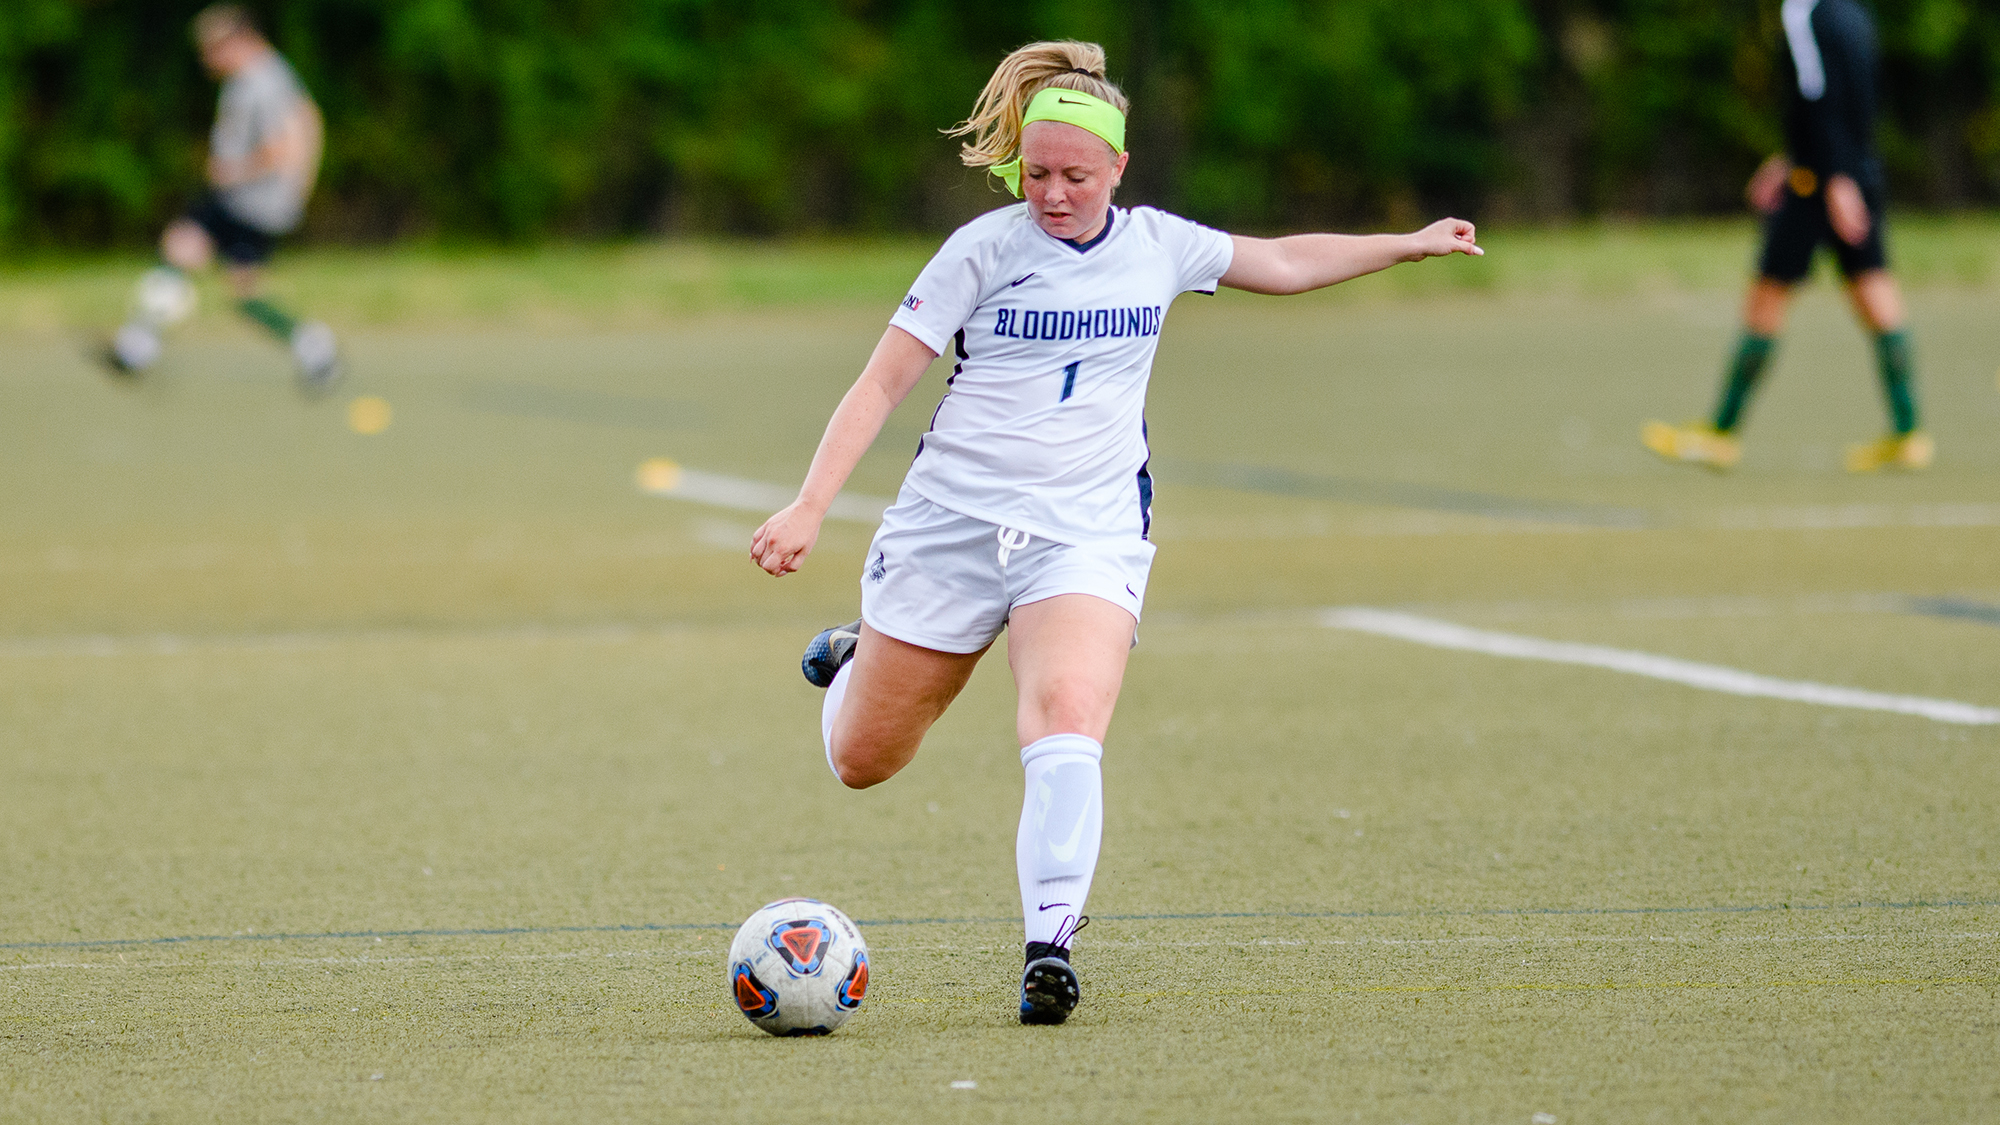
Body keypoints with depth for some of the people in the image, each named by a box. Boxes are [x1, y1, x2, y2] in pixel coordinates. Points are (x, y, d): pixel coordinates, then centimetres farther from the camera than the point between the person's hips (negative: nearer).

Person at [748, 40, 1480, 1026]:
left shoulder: (1156, 246, 6)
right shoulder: (985, 249, -4)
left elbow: (1281, 262, 26)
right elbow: (881, 383, -4)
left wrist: (1411, 244, 29)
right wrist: (809, 508, -14)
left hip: (1087, 533, 1)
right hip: (952, 524, -1)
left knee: (1067, 722, -28)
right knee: (861, 762, 9)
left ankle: (1050, 945, -30)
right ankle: (858, 668, 44)